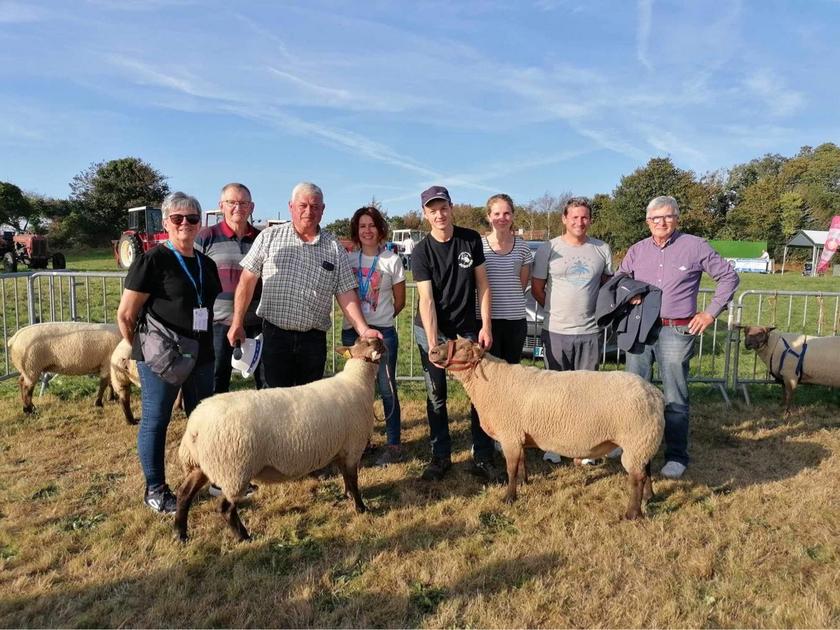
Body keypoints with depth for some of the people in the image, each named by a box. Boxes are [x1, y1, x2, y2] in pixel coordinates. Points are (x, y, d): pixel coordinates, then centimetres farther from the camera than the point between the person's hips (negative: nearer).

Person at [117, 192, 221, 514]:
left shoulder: (206, 264, 9)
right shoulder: (152, 260, -11)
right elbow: (125, 314, -10)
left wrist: (204, 343, 14)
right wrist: (140, 348, 0)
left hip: (200, 355, 7)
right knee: (156, 420, 6)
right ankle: (155, 489, 22)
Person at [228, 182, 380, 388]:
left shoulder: (334, 247, 6)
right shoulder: (269, 237, 4)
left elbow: (346, 294, 3)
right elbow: (247, 280, 4)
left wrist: (364, 330, -8)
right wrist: (237, 323, 0)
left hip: (314, 339, 2)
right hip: (275, 335, -1)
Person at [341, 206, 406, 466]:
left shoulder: (392, 260, -2)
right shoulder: (348, 259, 5)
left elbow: (399, 301, 4)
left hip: (383, 332, -3)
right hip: (352, 331, 4)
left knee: (386, 387, 0)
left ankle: (393, 444, 11)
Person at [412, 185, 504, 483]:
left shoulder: (471, 240, -3)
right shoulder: (421, 252, -8)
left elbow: (482, 286, 1)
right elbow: (426, 300, -14)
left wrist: (486, 326, -5)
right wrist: (432, 343, -22)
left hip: (466, 329, 1)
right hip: (431, 331, -1)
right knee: (436, 396, 6)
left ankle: (483, 458, 13)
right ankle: (440, 457, 19)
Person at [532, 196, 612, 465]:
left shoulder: (602, 249, 4)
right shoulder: (549, 249, -2)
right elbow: (536, 288, 3)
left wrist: (599, 310, 3)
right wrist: (557, 311, 3)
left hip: (590, 332, 2)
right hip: (556, 331, -2)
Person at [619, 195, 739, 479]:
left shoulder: (695, 247, -2)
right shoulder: (637, 250, 8)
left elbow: (728, 276, 5)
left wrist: (711, 312, 0)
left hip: (676, 332, -4)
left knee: (675, 398, 3)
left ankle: (676, 456, 15)